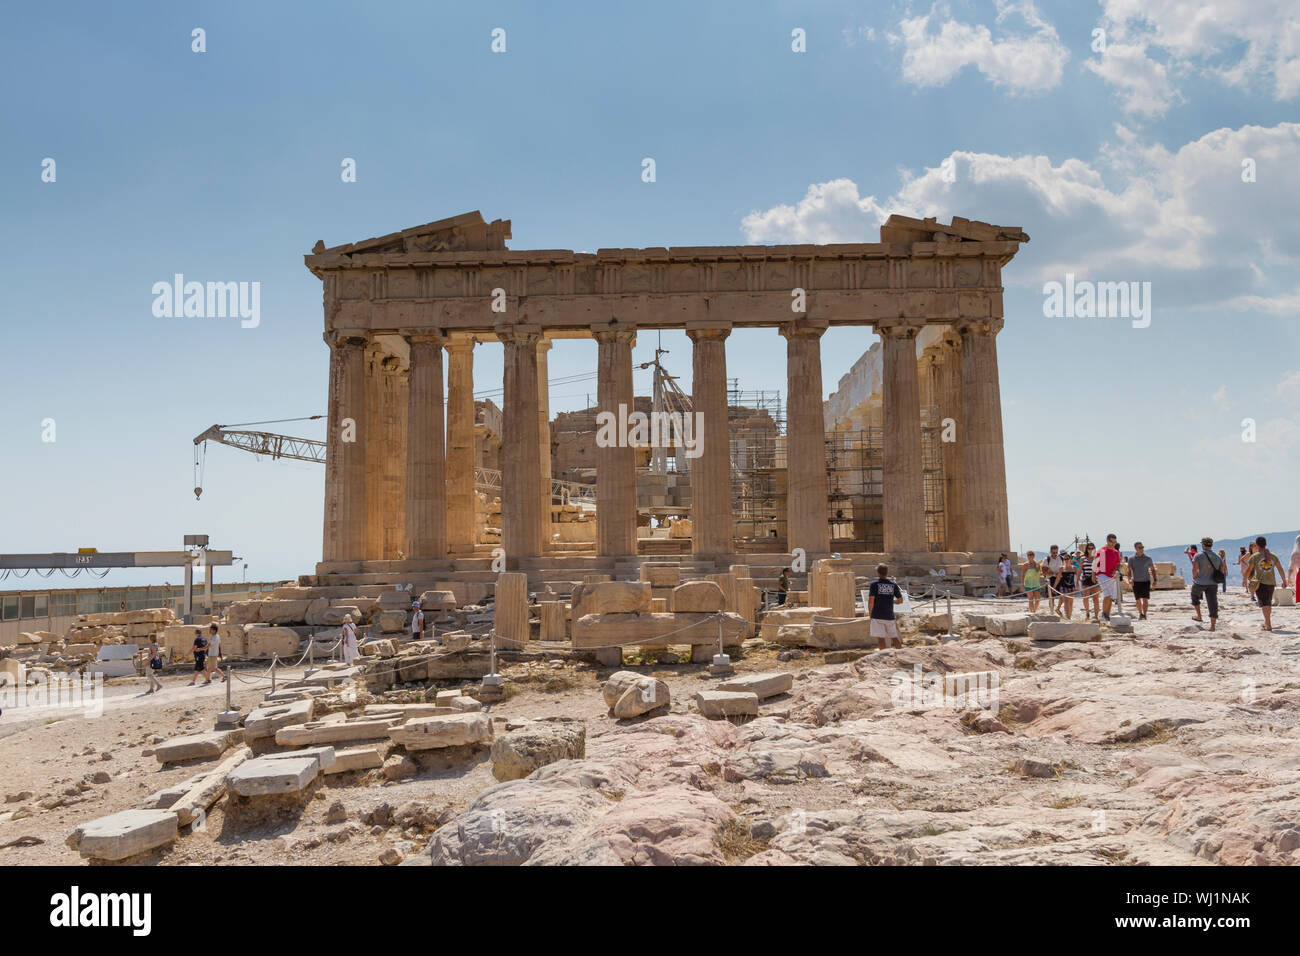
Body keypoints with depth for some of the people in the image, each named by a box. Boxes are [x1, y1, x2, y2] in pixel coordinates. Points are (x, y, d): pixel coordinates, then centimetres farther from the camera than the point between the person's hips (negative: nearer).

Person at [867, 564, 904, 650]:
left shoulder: (874, 584, -7)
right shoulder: (893, 585, 3)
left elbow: (871, 601, -13)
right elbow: (900, 600, 8)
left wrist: (870, 613, 0)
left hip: (877, 616, -4)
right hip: (889, 616, 4)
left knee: (880, 638, -2)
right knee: (894, 638, 13)